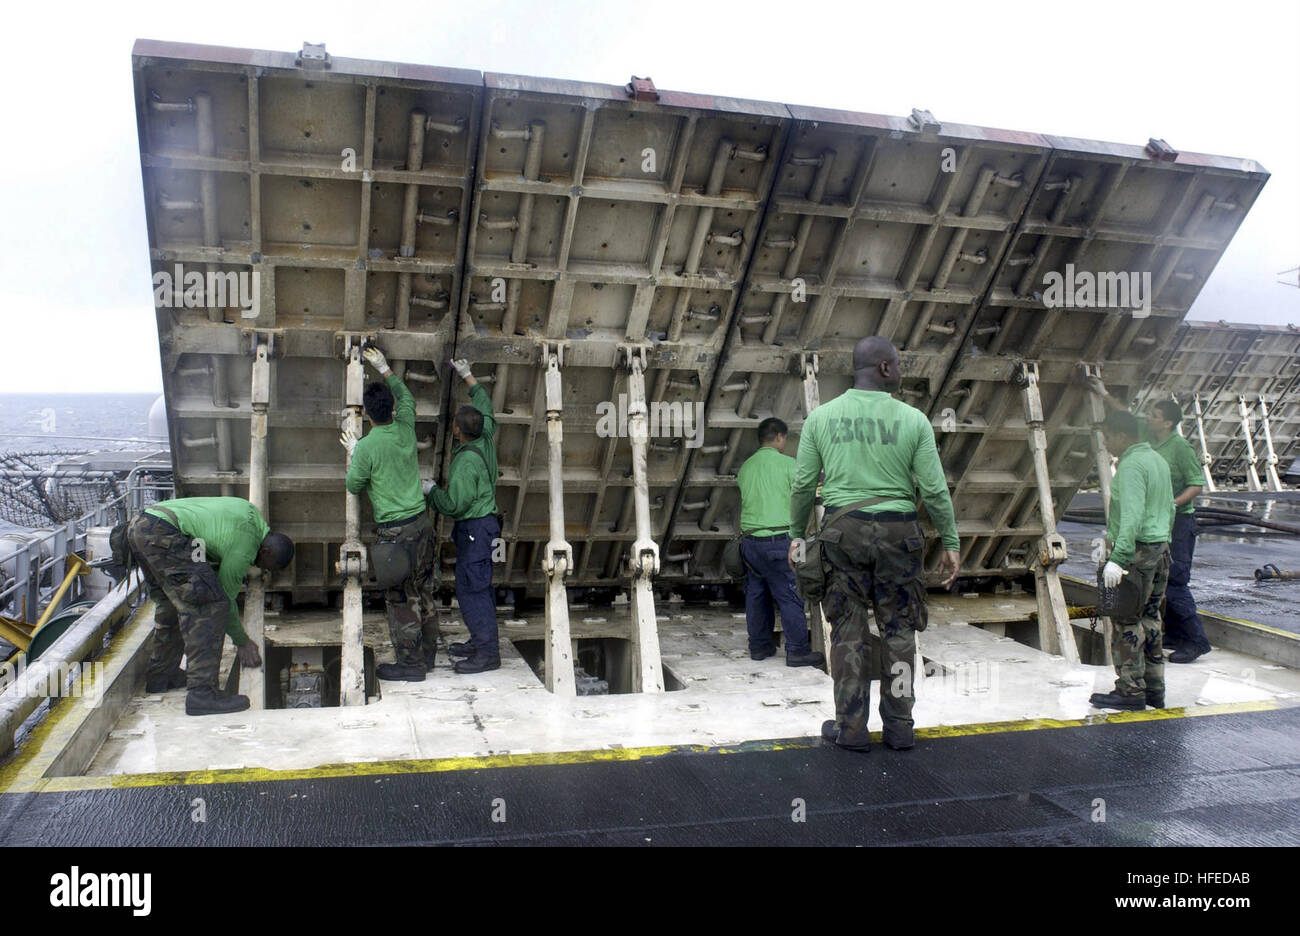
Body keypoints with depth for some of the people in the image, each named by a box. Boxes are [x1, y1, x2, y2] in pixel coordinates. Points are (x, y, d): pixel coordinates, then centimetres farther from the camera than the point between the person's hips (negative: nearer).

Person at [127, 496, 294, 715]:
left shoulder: (250, 513, 17)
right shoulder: (244, 548, -6)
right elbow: (226, 596, 4)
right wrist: (243, 643, 16)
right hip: (163, 533, -11)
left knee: (171, 603, 23)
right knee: (210, 606, -12)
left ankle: (160, 676, 34)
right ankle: (201, 692, -15)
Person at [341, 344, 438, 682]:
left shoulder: (368, 446, -15)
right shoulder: (405, 429, 2)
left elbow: (354, 485, -1)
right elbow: (406, 396, 23)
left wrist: (352, 452, 11)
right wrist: (383, 368, 31)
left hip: (395, 531, -7)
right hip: (422, 521, 7)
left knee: (401, 598, 1)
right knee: (424, 592, 15)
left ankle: (410, 663, 8)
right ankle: (427, 653, 26)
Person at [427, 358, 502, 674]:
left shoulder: (466, 461, -23)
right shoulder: (486, 437, 2)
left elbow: (454, 504, -22)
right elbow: (484, 403, 21)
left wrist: (433, 491, -5)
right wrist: (467, 376, 28)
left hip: (475, 528, -10)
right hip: (485, 521, 10)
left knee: (471, 587, -7)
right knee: (479, 585, 17)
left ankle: (488, 653, -5)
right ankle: (481, 641, 26)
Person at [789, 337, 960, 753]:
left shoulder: (822, 416, 2)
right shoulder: (912, 419, -3)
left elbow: (803, 484, 3)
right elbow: (934, 490, -2)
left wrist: (797, 534, 15)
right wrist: (951, 542, 6)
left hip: (843, 531, 1)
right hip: (897, 531, -1)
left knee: (848, 630, 7)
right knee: (898, 631, 9)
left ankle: (851, 728, 13)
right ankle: (899, 726, 18)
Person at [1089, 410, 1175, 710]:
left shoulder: (1131, 465, -16)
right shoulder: (1159, 460, 15)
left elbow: (1132, 516, -27)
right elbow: (1170, 509, 22)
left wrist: (1117, 558, -32)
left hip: (1137, 551, -10)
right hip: (1161, 549, 10)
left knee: (1126, 622, -4)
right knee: (1150, 618, 14)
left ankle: (1131, 690, -1)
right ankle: (1154, 689, 20)